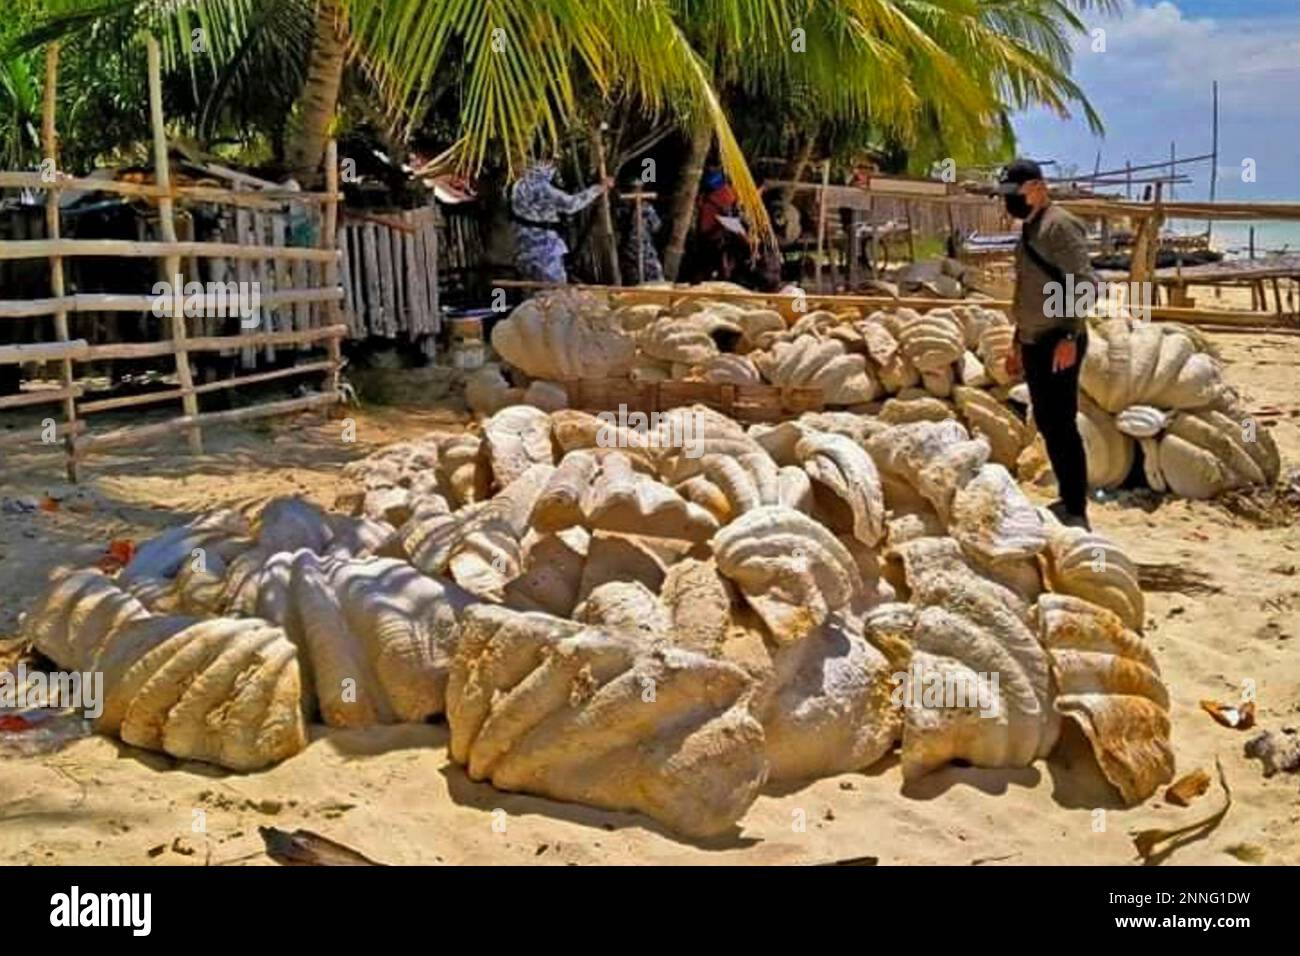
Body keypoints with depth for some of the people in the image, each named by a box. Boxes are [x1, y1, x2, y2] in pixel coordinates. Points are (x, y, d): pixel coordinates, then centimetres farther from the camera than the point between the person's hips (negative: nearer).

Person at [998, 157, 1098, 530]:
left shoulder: (1060, 225, -12)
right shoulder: (1029, 229, 17)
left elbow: (1084, 283, -19)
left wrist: (1071, 336, -24)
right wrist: (1018, 342, 23)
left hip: (1058, 343, -10)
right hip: (1034, 341, 10)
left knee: (1061, 425, -9)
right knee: (1047, 424, 14)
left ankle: (1077, 513, -5)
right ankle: (1067, 500, 24)